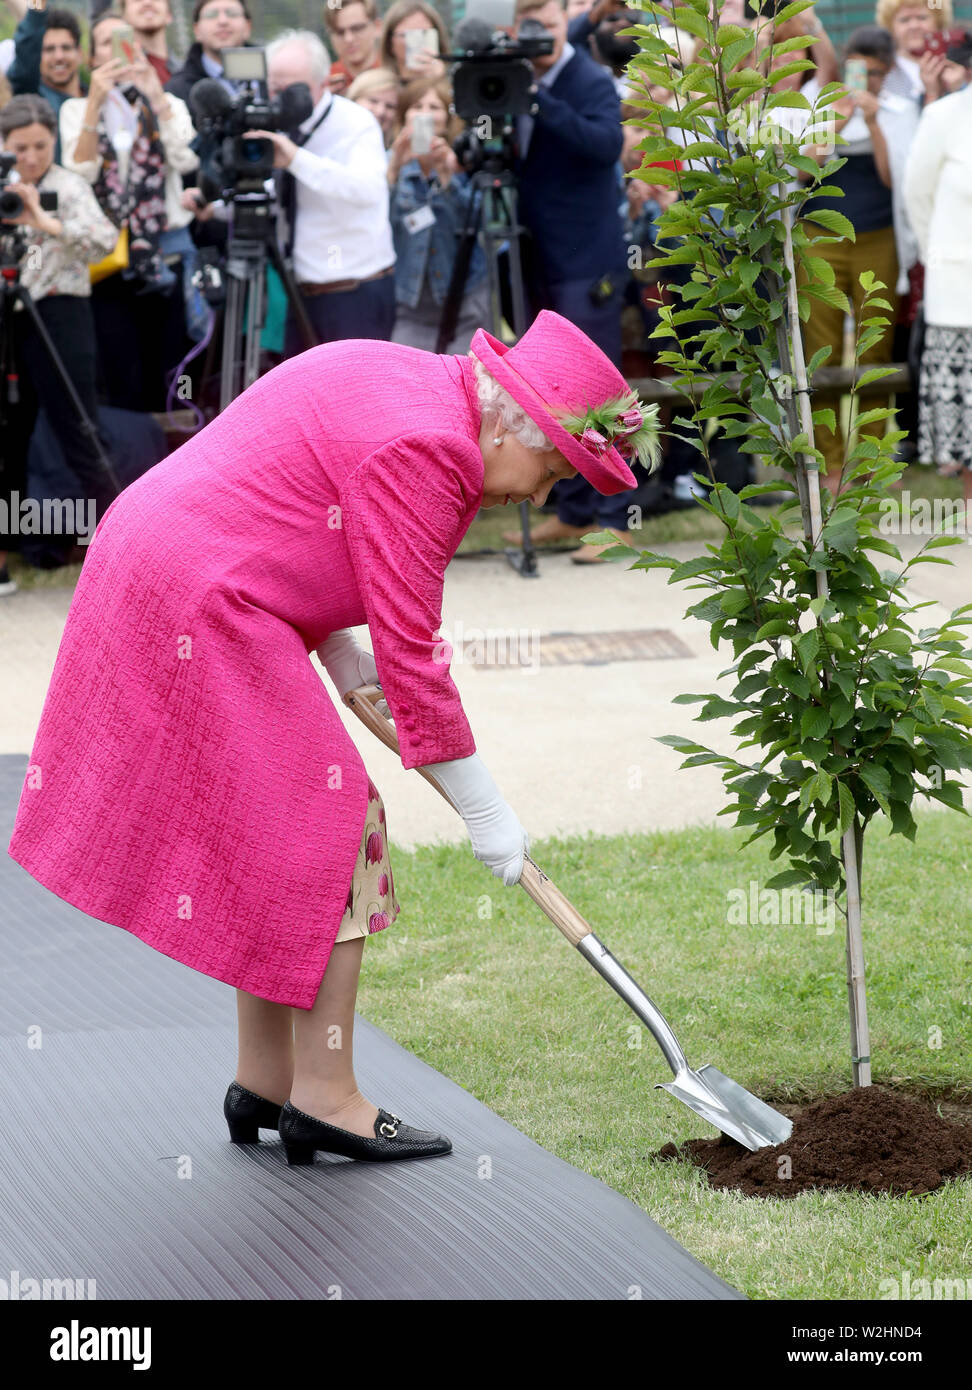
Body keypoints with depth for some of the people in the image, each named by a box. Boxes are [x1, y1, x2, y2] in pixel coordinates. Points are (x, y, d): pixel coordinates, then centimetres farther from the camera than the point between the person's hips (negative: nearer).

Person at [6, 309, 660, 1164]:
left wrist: (336, 649, 10)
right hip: (203, 611, -11)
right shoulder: (420, 450, -19)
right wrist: (484, 810, -12)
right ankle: (323, 1097, -3)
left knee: (284, 833, 15)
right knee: (332, 836, -7)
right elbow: (409, 651, -18)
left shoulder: (416, 390, 12)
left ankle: (264, 1081, 21)